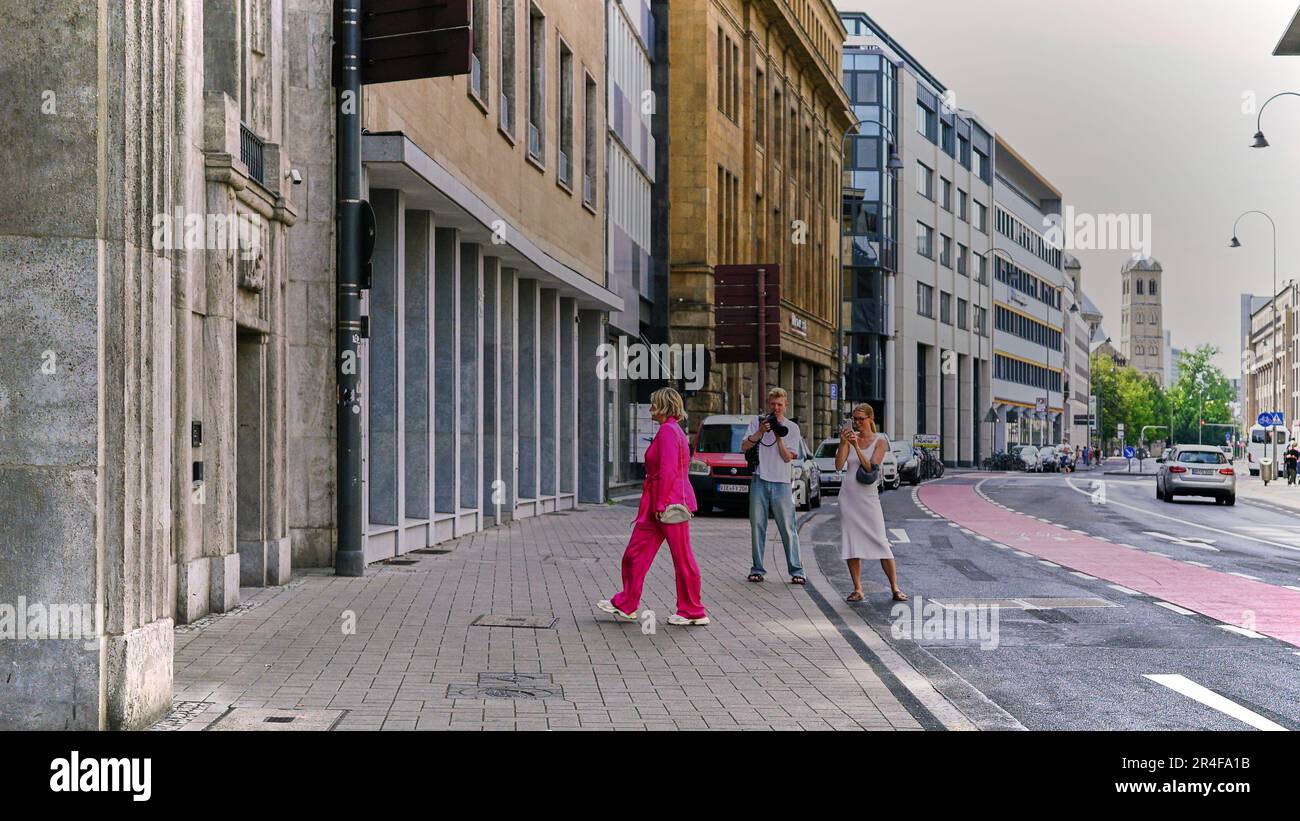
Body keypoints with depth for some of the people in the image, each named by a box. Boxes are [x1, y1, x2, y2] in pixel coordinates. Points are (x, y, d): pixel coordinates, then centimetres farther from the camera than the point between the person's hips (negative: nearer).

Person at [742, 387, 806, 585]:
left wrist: (778, 436, -11)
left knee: (788, 529, -4)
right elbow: (744, 446, -1)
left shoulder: (792, 428, 7)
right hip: (759, 481, 1)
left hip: (782, 483, -1)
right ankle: (757, 568, 9)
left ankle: (796, 570, -2)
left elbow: (787, 457, -1)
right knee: (757, 526, 3)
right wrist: (760, 432, -12)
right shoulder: (757, 422, 10)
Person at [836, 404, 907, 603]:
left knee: (880, 542, -6)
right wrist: (843, 443, -17)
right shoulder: (850, 438, 7)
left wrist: (856, 446, -22)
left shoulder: (880, 441, -1)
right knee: (850, 544, 1)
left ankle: (895, 588, 0)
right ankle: (857, 589, 7)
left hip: (869, 497, -3)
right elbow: (839, 466, -4)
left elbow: (871, 467, -14)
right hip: (848, 495, 3)